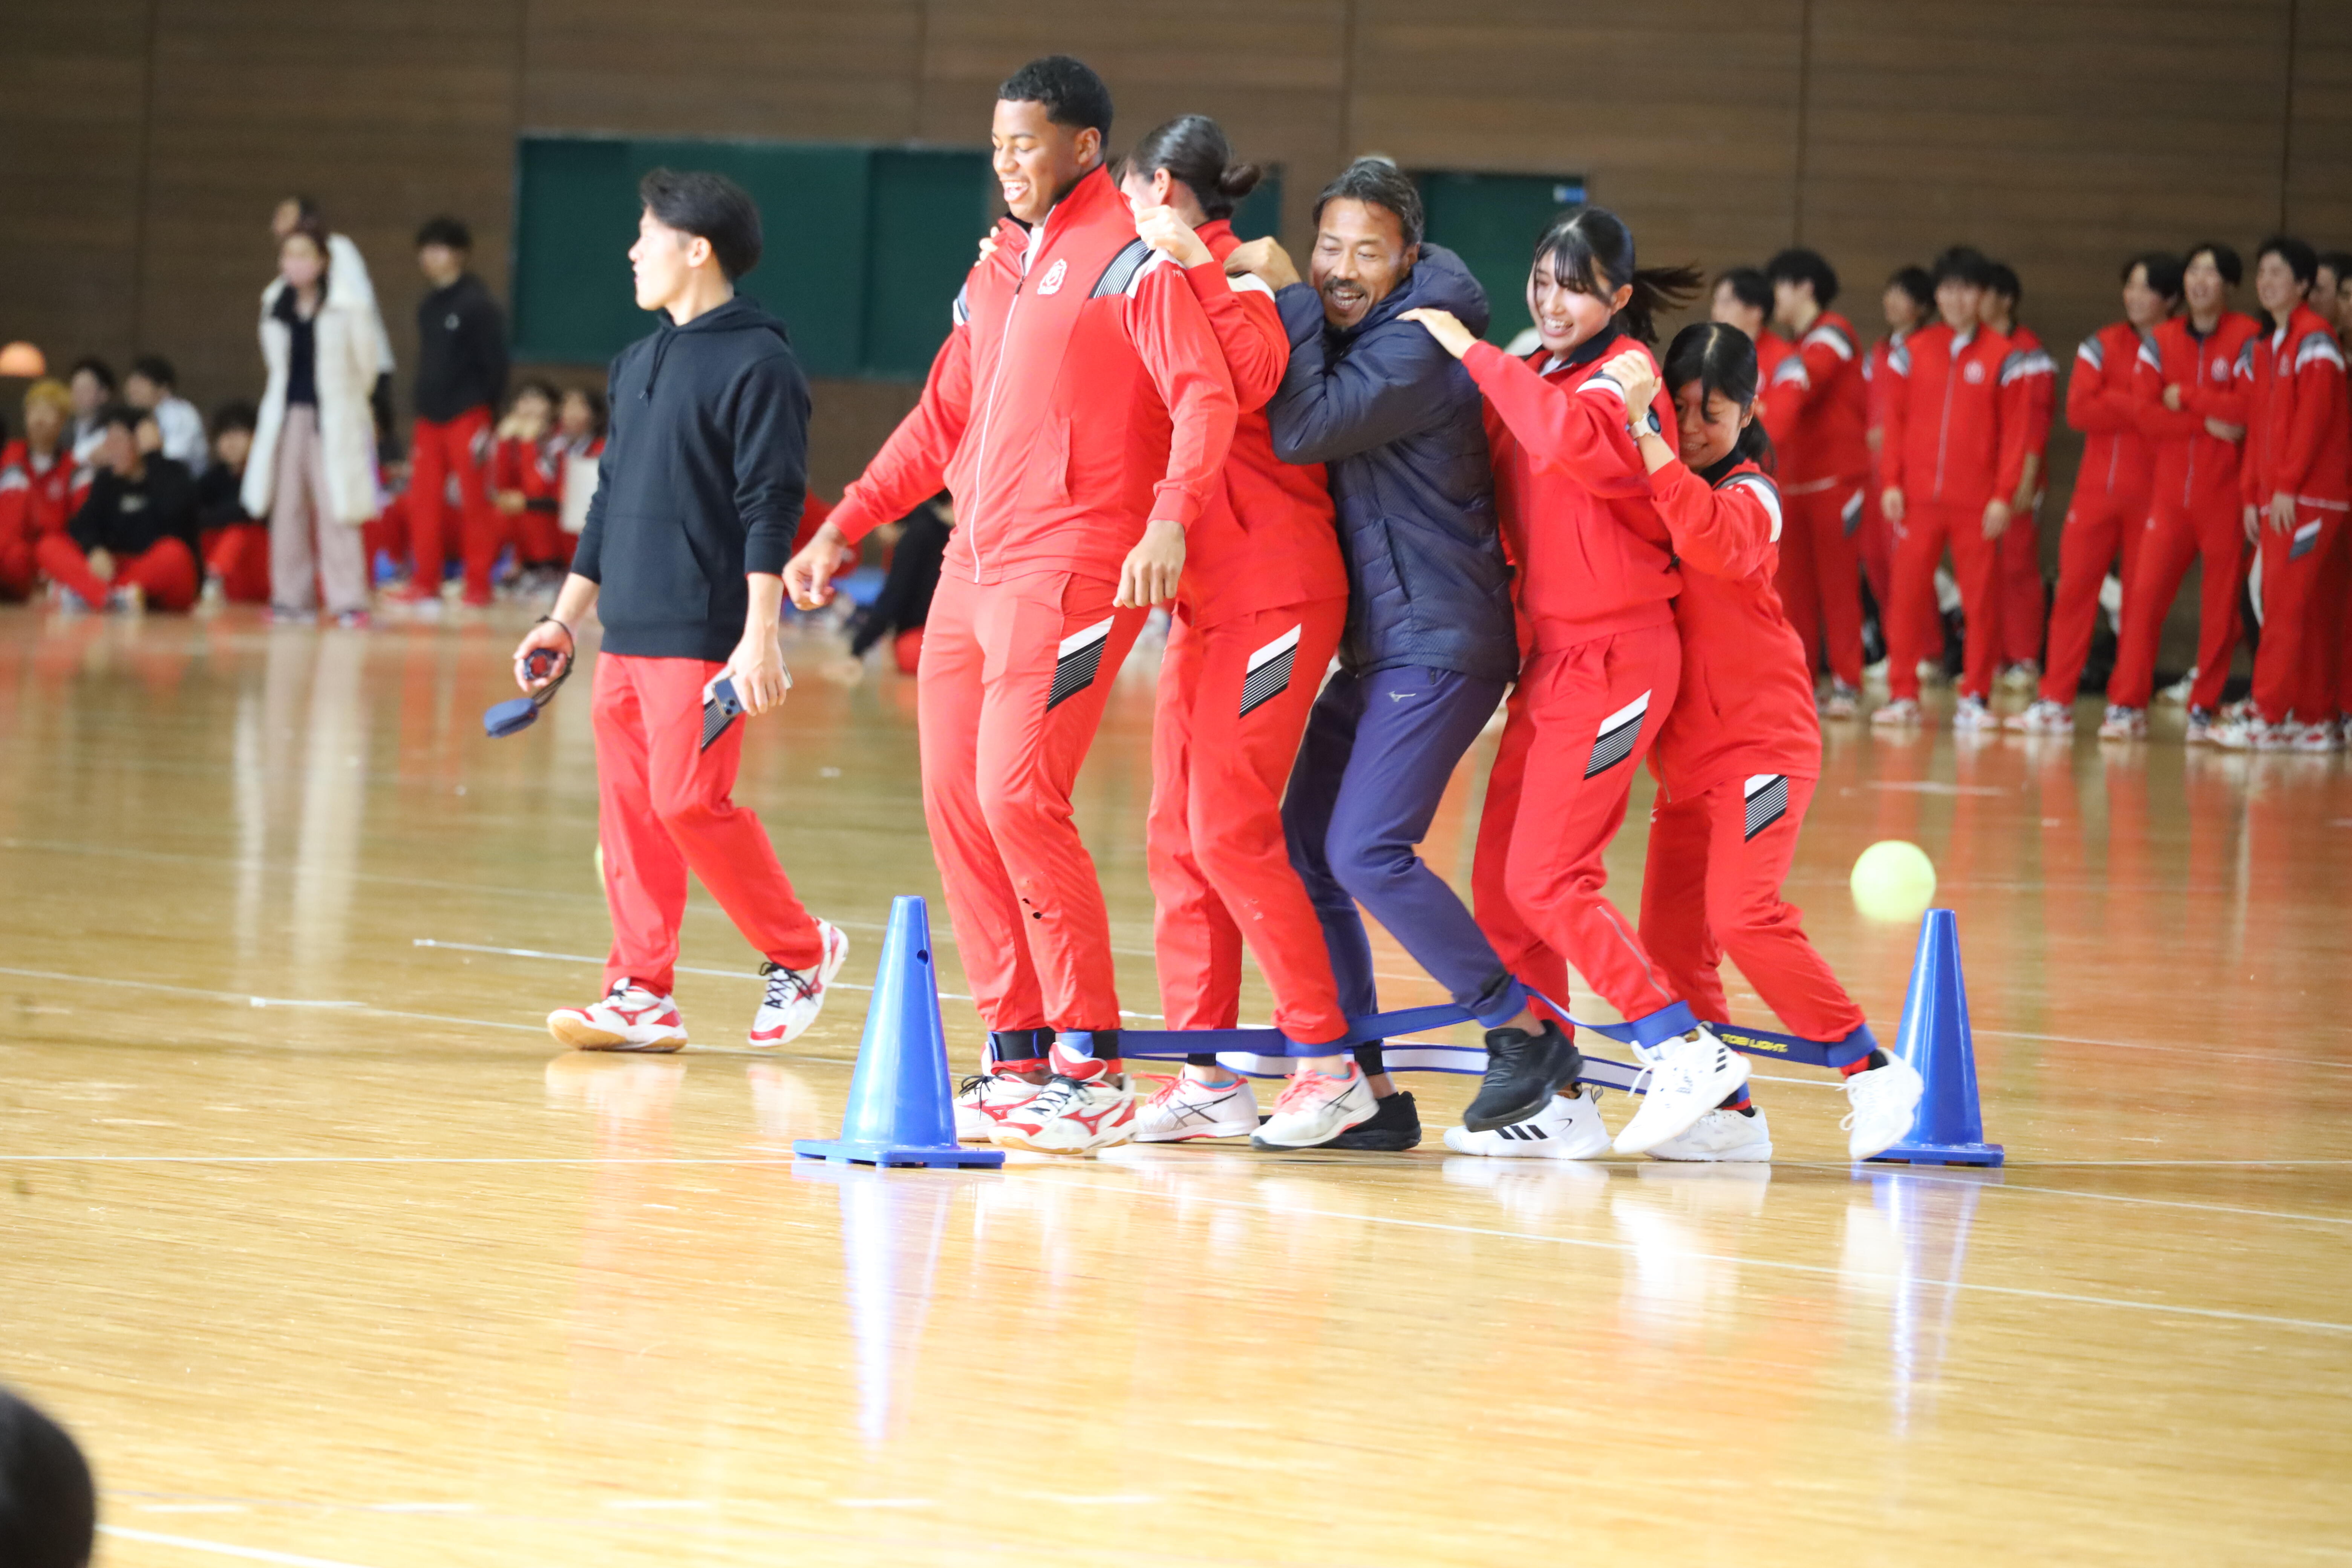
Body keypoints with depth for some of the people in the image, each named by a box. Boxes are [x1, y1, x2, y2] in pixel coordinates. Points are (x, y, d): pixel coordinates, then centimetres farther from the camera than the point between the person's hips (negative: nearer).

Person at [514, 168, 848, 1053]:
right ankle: (642, 997, 7)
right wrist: (565, 618, 22)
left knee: (688, 800, -13)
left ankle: (799, 951, 4)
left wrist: (760, 638, -19)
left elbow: (770, 509, -13)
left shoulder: (757, 364, -8)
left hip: (704, 636, -8)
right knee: (628, 814, 4)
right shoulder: (637, 365, 18)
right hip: (626, 633, 8)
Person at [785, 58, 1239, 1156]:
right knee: (956, 801, 4)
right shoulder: (997, 271, 19)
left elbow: (1205, 395, -17)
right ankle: (1017, 1055, 11)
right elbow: (943, 418, 27)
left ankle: (1090, 1063, -10)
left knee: (1016, 791, -16)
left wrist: (1170, 519, -31)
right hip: (975, 567, 8)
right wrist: (846, 527, 23)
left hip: (1072, 570, -8)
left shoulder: (1130, 261, -6)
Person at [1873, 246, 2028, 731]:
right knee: (1908, 597, 0)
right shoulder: (1912, 351, 8)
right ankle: (1904, 696, 7)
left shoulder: (2002, 355, 3)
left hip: (1977, 503, -2)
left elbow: (2015, 431, 0)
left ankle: (1973, 700, 6)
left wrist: (2004, 495, -6)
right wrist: (1892, 482, 0)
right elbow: (1894, 421, 9)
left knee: (1981, 601, -1)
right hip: (1917, 499, 2)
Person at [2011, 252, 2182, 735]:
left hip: (2153, 493, -2)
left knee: (2142, 600, -1)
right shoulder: (2103, 345, 9)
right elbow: (2079, 409, -2)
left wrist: (2119, 406, -11)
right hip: (2097, 491, 2)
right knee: (2075, 590, -2)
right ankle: (2056, 703, 1)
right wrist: (2144, 407, -9)